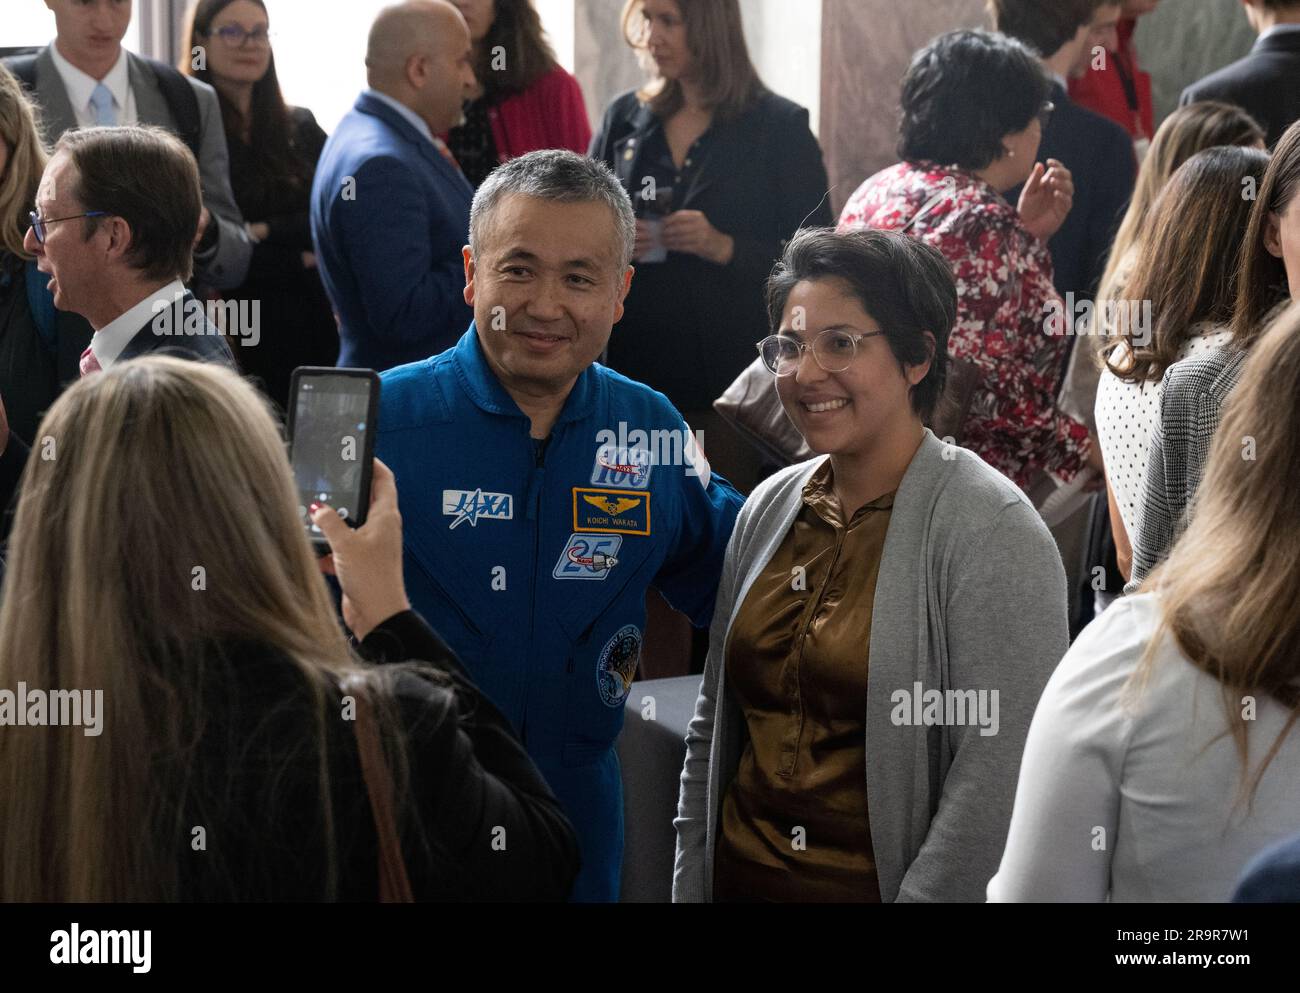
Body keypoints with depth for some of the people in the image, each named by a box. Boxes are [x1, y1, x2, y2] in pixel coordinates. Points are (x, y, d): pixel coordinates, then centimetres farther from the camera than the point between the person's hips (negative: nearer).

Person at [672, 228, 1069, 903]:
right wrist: (690, 885, 6)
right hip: (739, 879, 6)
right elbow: (712, 729, 11)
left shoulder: (993, 531, -15)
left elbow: (999, 774, -20)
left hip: (886, 883, -5)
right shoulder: (768, 508, 4)